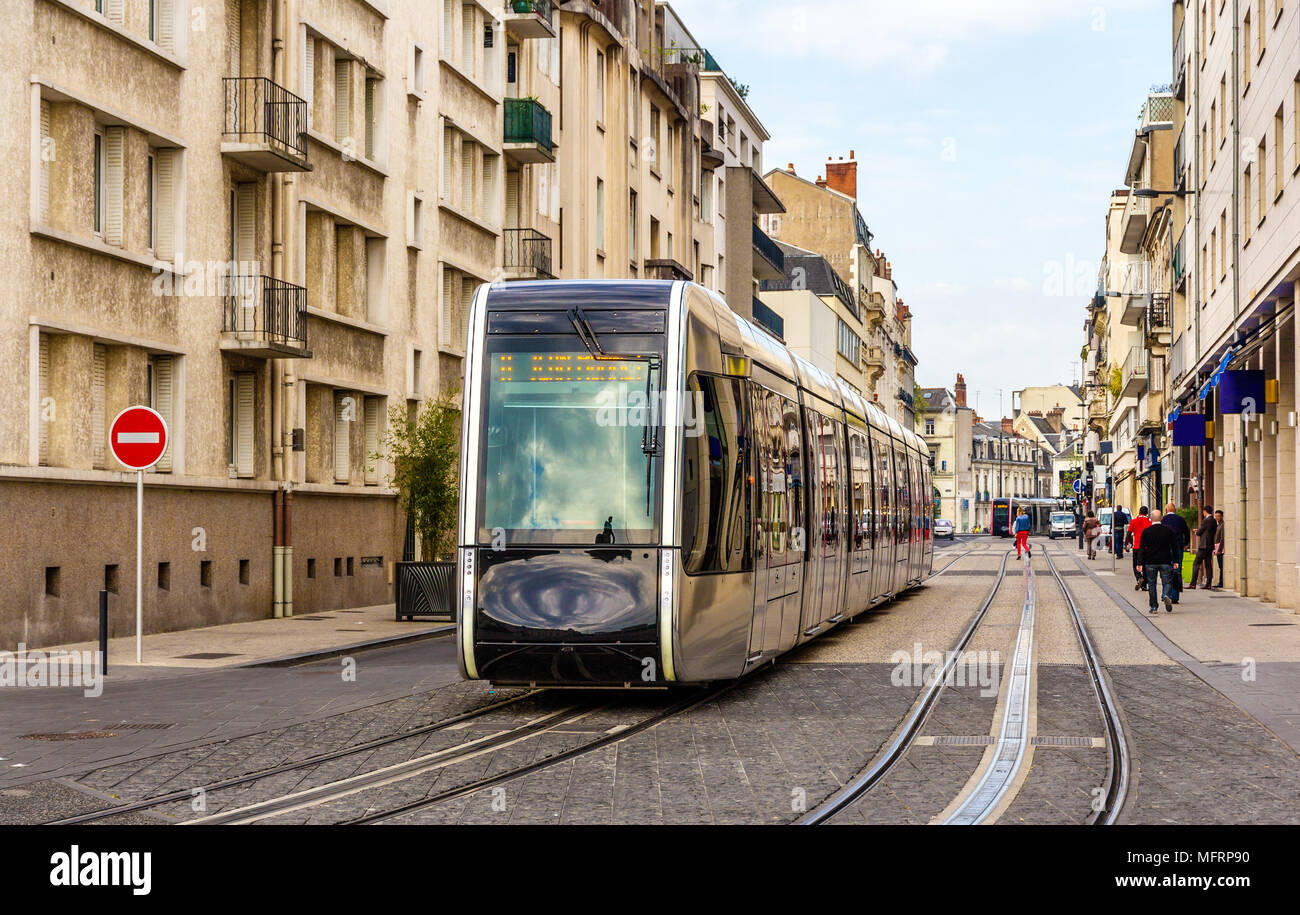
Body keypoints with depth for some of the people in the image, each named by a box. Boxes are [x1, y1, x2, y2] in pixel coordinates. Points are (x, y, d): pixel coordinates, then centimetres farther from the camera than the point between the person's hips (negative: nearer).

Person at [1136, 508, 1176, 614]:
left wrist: (1141, 563, -3)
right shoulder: (1168, 529, -1)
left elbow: (1142, 549, -5)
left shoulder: (1146, 532, -4)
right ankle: (1167, 595, -21)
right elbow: (1174, 546, 1)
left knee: (1151, 584, 8)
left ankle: (1153, 607, 8)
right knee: (1168, 582, 8)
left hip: (1150, 562, 0)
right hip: (1165, 561, 0)